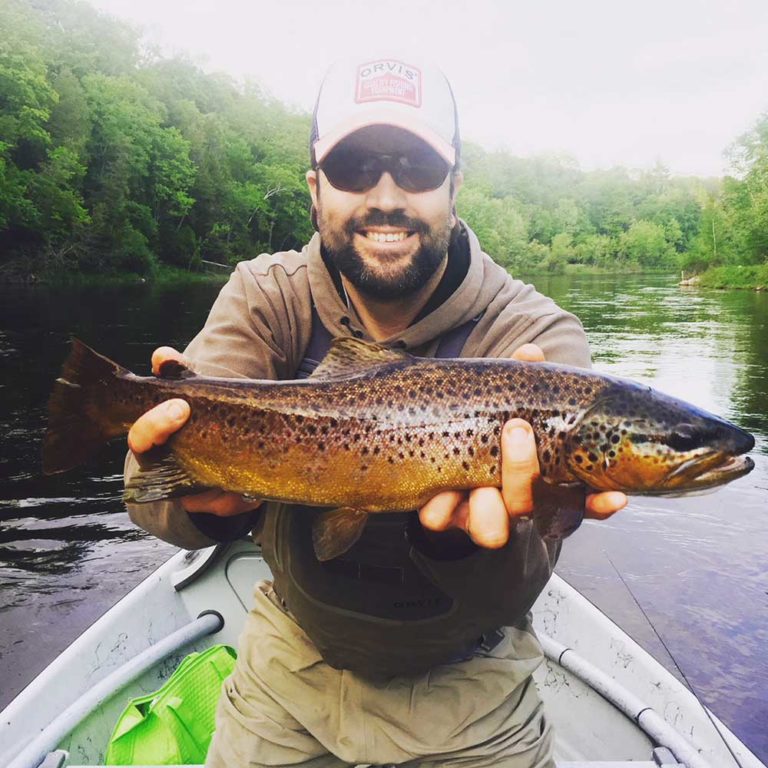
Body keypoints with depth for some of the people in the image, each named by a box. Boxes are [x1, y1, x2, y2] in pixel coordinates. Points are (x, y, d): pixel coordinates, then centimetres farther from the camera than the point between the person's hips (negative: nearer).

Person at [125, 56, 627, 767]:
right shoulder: (267, 297, -12)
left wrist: (471, 530, -49)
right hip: (292, 654, 2)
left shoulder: (538, 335, -20)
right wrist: (210, 495, -47)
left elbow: (506, 595, -28)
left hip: (463, 679, -1)